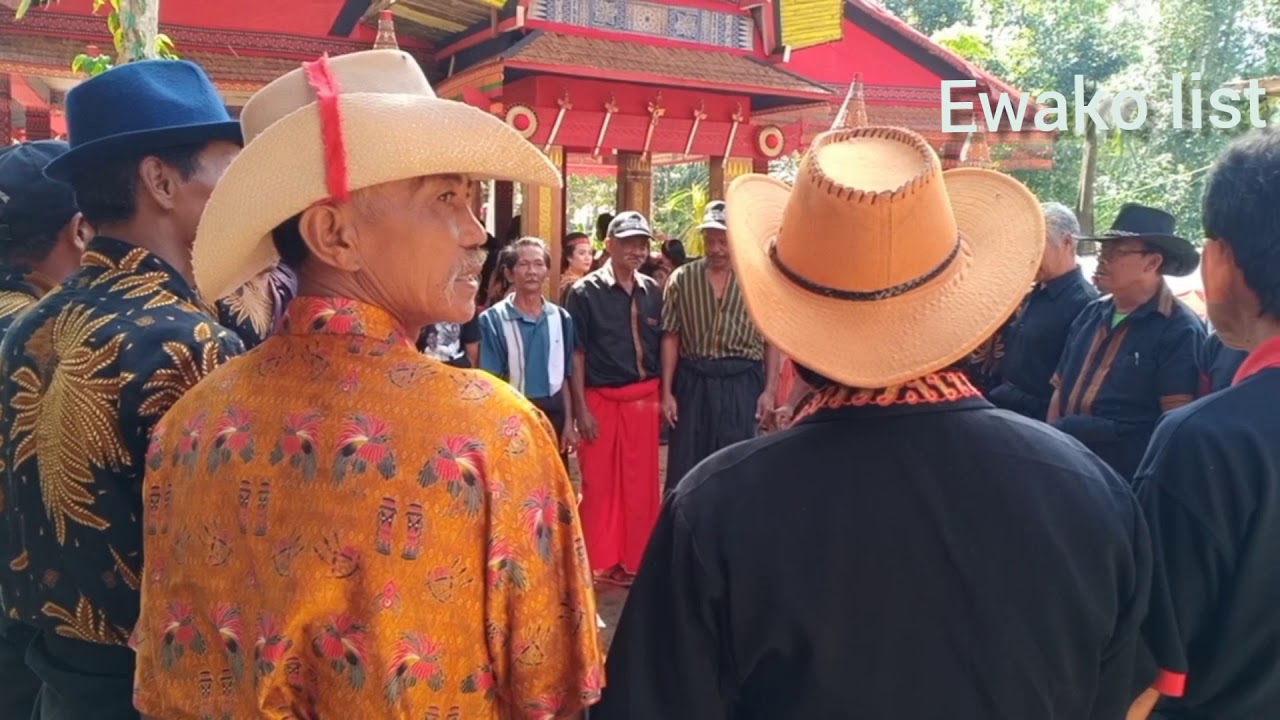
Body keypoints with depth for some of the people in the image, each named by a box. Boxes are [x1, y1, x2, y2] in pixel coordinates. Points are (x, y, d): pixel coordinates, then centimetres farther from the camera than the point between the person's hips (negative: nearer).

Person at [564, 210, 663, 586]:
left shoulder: (652, 291, 7)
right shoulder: (585, 292, -5)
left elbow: (661, 347, 13)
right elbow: (576, 354, -6)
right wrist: (580, 408, -10)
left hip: (644, 399, 4)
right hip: (601, 400, -4)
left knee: (641, 483, 10)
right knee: (600, 484, 5)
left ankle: (636, 559, 24)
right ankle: (600, 562, 19)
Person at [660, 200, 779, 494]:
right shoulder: (682, 278, 3)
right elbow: (671, 337, 3)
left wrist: (769, 390, -3)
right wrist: (666, 391, -1)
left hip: (742, 382, 0)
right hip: (693, 381, 1)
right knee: (685, 470, 6)